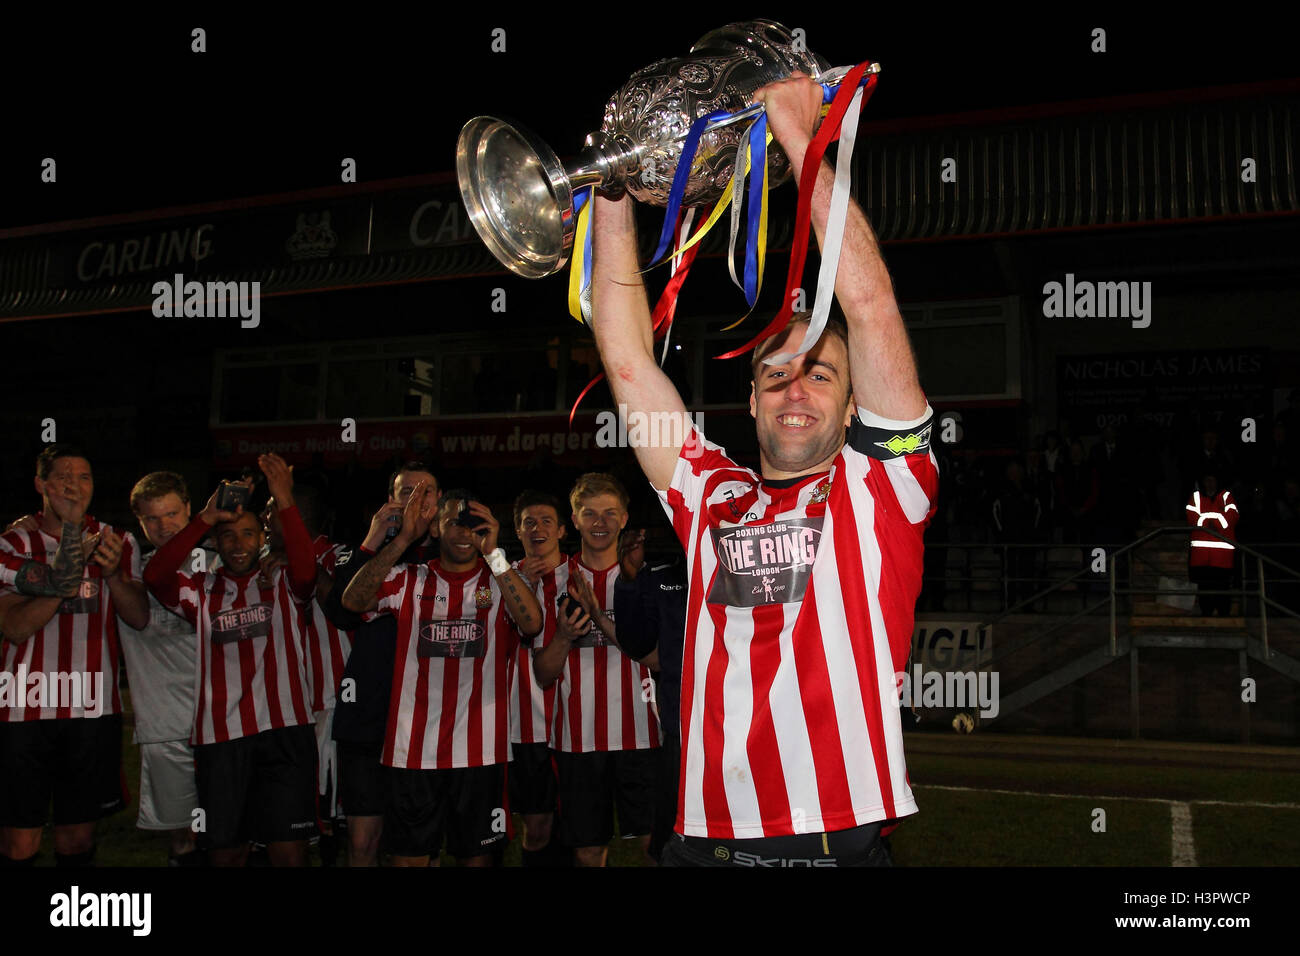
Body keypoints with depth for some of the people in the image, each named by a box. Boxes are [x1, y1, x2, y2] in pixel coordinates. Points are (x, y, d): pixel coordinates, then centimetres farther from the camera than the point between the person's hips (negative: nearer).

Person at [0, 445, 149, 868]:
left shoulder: (117, 543, 9)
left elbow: (139, 617, 1)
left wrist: (112, 573, -17)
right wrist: (66, 575, -21)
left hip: (93, 707, 2)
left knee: (78, 836, 9)